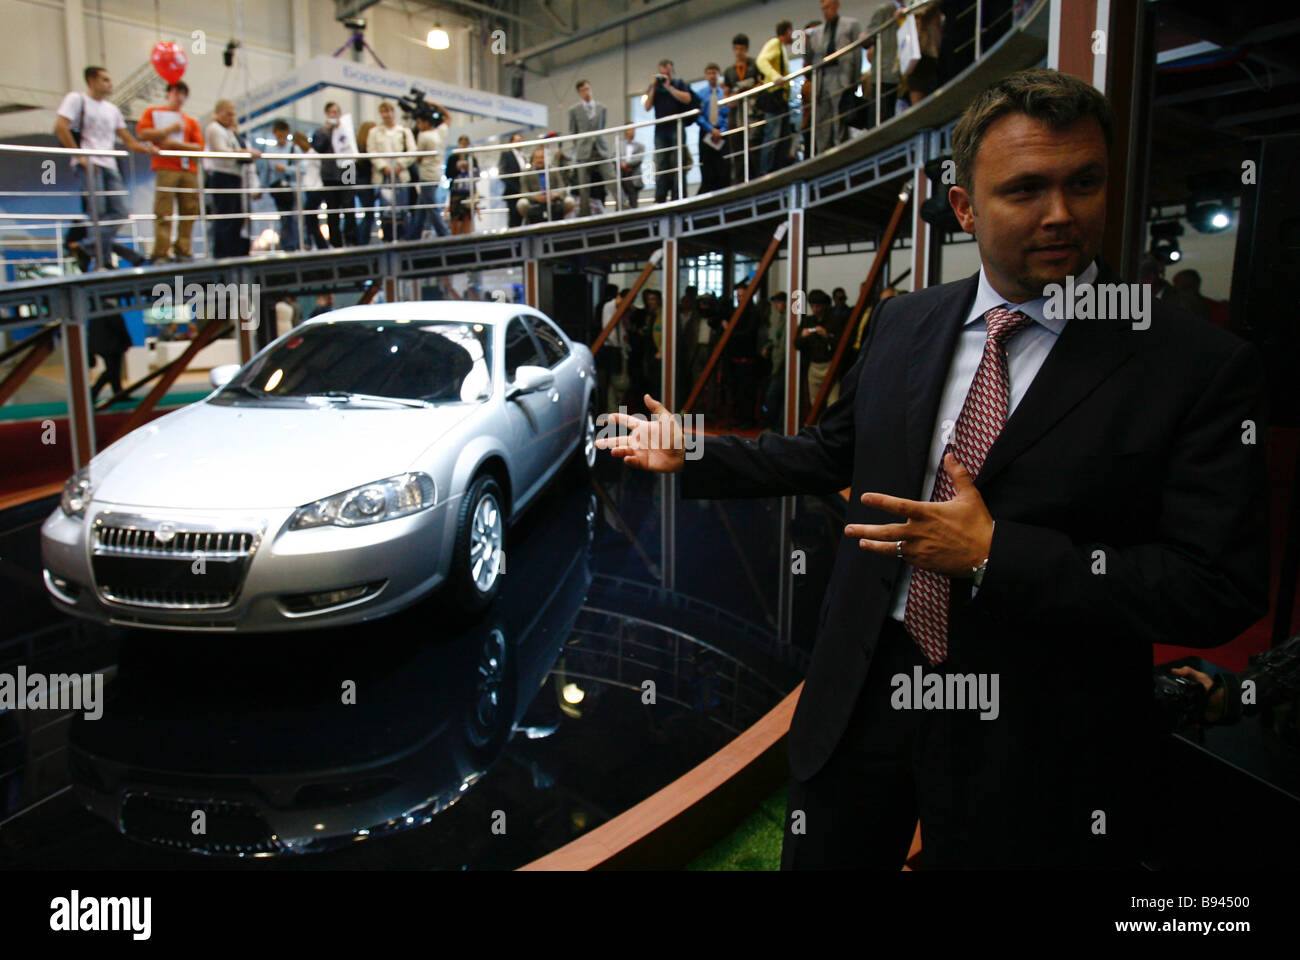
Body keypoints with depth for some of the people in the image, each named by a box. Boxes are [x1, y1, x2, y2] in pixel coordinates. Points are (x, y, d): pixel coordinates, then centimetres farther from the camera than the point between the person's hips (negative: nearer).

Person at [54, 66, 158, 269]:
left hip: (109, 164, 6)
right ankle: (101, 260, -12)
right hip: (88, 164, -6)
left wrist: (147, 149, 1)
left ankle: (91, 248, 1)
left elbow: (129, 141, 22)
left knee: (120, 212, -6)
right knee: (97, 210, -15)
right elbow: (60, 127, -5)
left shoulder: (112, 109, 25)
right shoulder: (77, 99, 7)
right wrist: (80, 156, -12)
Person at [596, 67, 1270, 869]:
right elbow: (831, 450, 15)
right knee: (820, 855, 20)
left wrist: (994, 554, -21)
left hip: (1035, 743, -3)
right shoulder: (903, 323, 3)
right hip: (864, 695, 4)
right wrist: (690, 456, 11)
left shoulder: (1204, 367, -11)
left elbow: (1221, 591, -15)